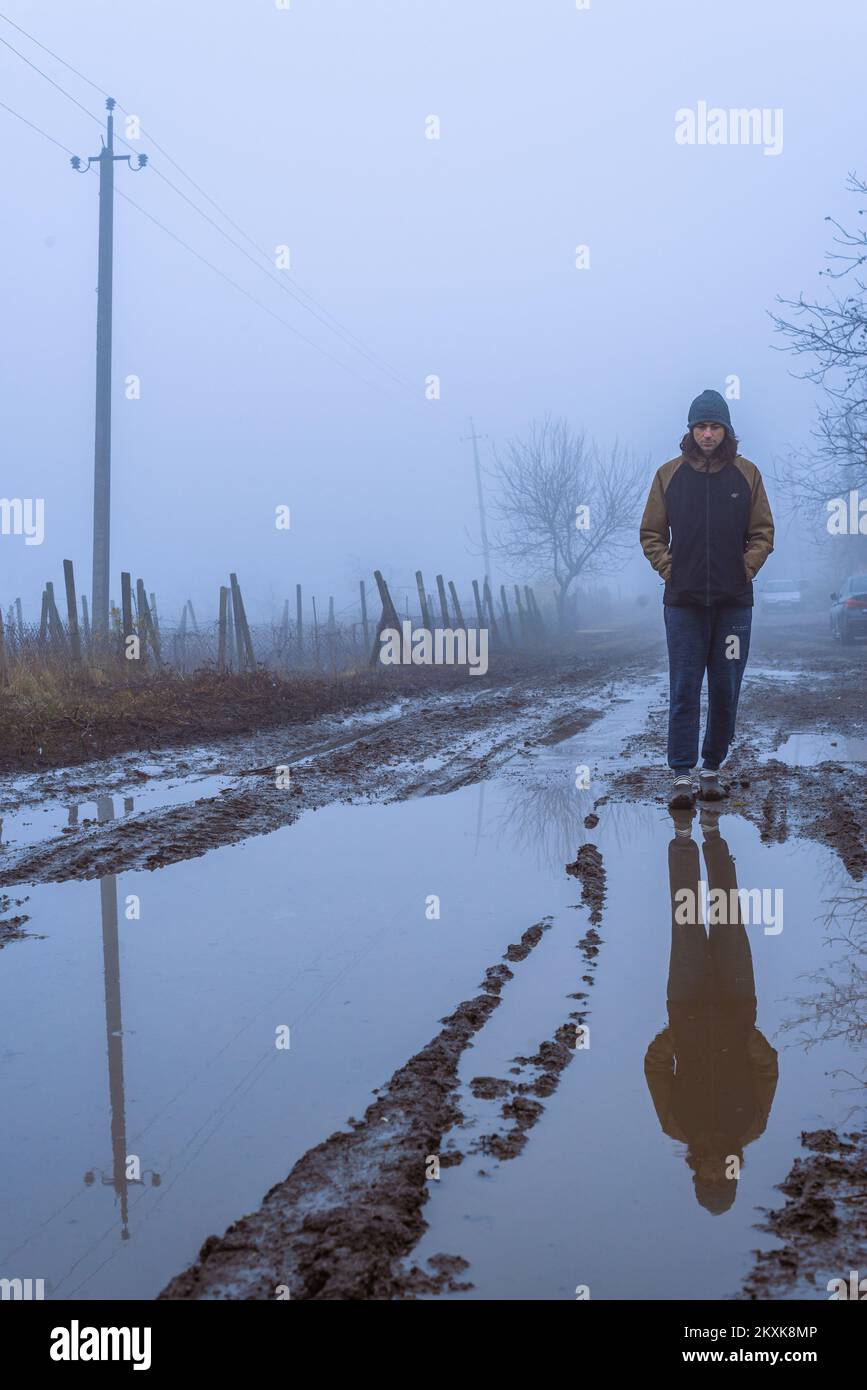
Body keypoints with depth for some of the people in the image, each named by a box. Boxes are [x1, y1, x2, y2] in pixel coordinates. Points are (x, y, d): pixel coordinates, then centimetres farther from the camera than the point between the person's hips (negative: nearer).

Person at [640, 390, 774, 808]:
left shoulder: (747, 474, 5)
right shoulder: (669, 474, 4)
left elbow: (763, 533, 10)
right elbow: (651, 534, 10)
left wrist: (745, 570, -2)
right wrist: (670, 570, -2)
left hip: (734, 602, 1)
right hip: (683, 601, -1)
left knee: (725, 691, 6)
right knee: (684, 691, -2)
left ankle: (712, 769, 16)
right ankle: (682, 774, 0)